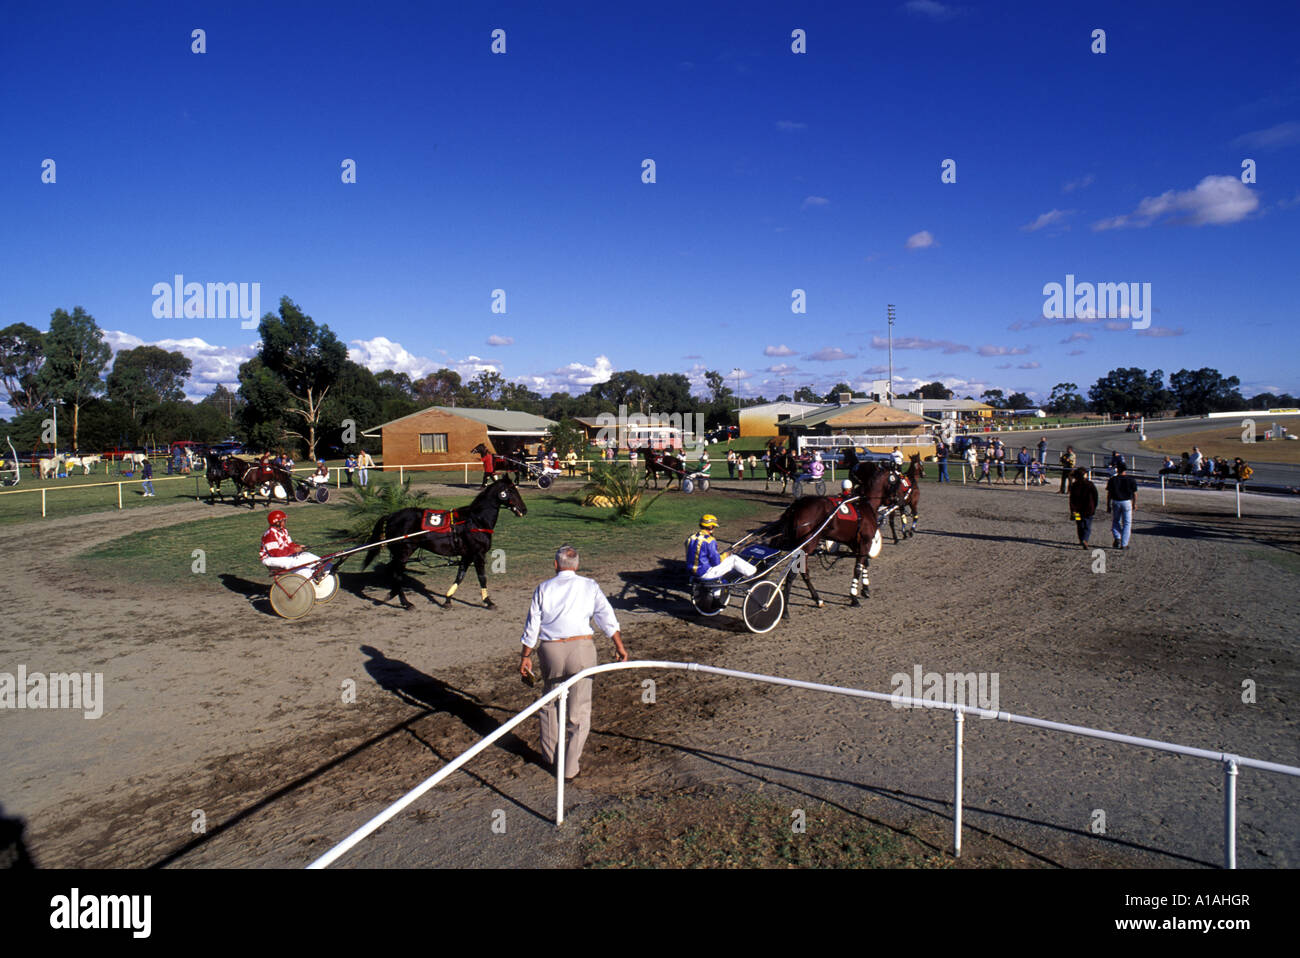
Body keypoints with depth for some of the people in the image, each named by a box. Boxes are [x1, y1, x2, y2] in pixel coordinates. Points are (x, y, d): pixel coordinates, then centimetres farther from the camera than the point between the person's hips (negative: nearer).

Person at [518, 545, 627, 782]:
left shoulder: (544, 588, 6)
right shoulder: (589, 586, 4)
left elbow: (532, 625, 6)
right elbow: (606, 617, 2)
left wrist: (525, 656, 15)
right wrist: (619, 646, 11)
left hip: (550, 649, 2)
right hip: (580, 647, -2)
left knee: (551, 702, 21)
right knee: (579, 709, 7)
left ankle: (550, 756, 34)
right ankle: (570, 768, 12)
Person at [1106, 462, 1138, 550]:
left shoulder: (1112, 480, -2)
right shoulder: (1131, 480, -1)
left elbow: (1109, 494, -1)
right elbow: (1134, 494, 1)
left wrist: (1108, 505, 6)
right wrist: (1134, 504, 14)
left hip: (1115, 502, 1)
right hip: (1127, 502, 0)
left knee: (1115, 521, 17)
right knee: (1127, 523, 6)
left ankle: (1117, 538, -2)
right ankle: (1124, 544, 4)